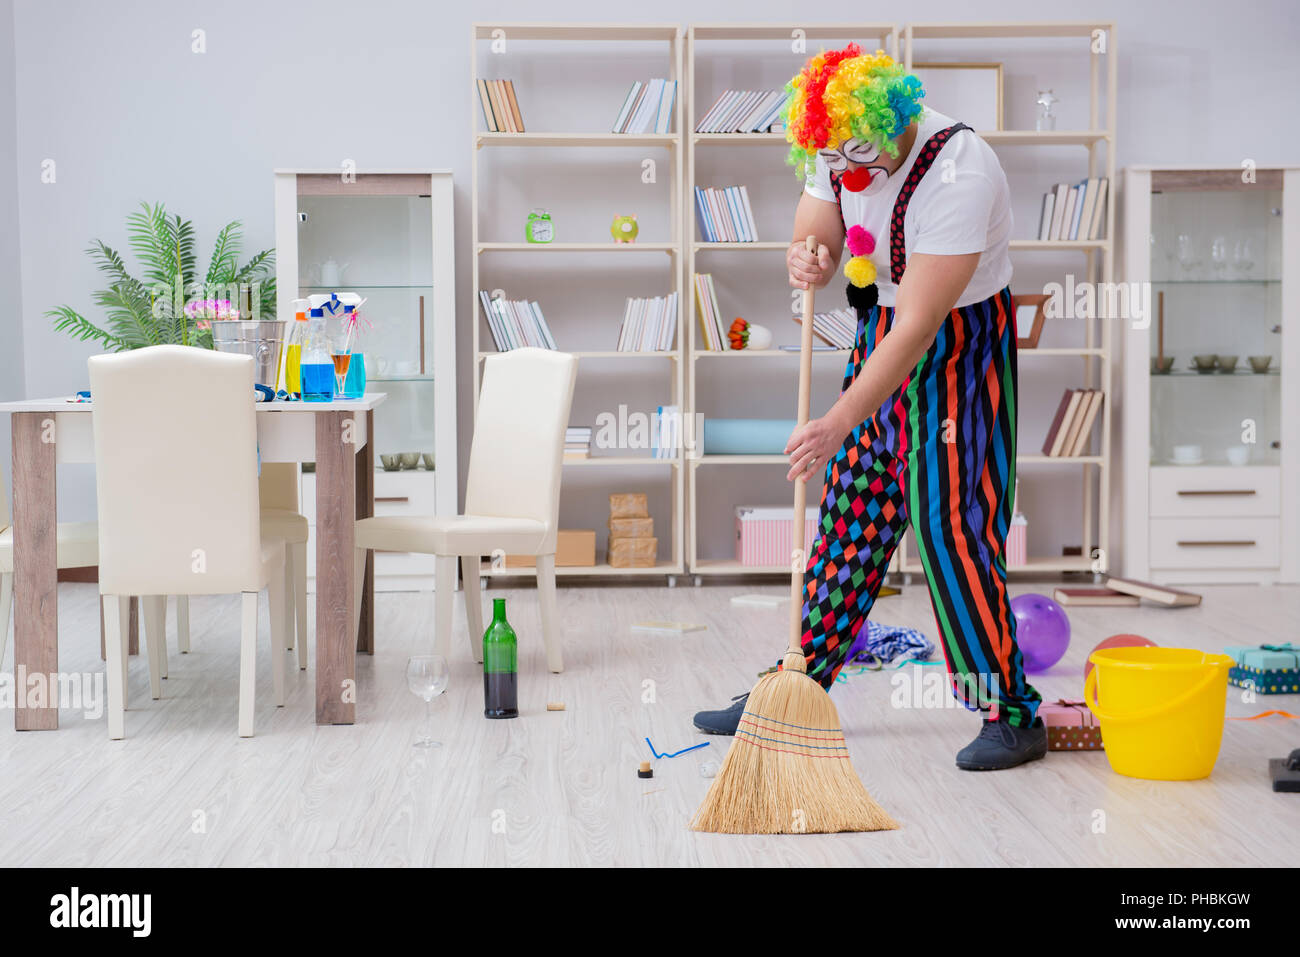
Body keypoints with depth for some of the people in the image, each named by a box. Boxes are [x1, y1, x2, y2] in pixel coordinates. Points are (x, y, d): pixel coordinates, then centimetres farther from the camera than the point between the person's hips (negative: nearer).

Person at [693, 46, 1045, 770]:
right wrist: (808, 263, -21)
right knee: (847, 515, 8)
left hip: (961, 349, -7)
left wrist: (838, 424, -33)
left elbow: (919, 326, -32)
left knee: (949, 525, -11)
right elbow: (814, 237, 5)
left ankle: (1012, 714, 0)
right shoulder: (840, 151, -7)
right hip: (882, 337, 7)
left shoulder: (958, 175, -30)